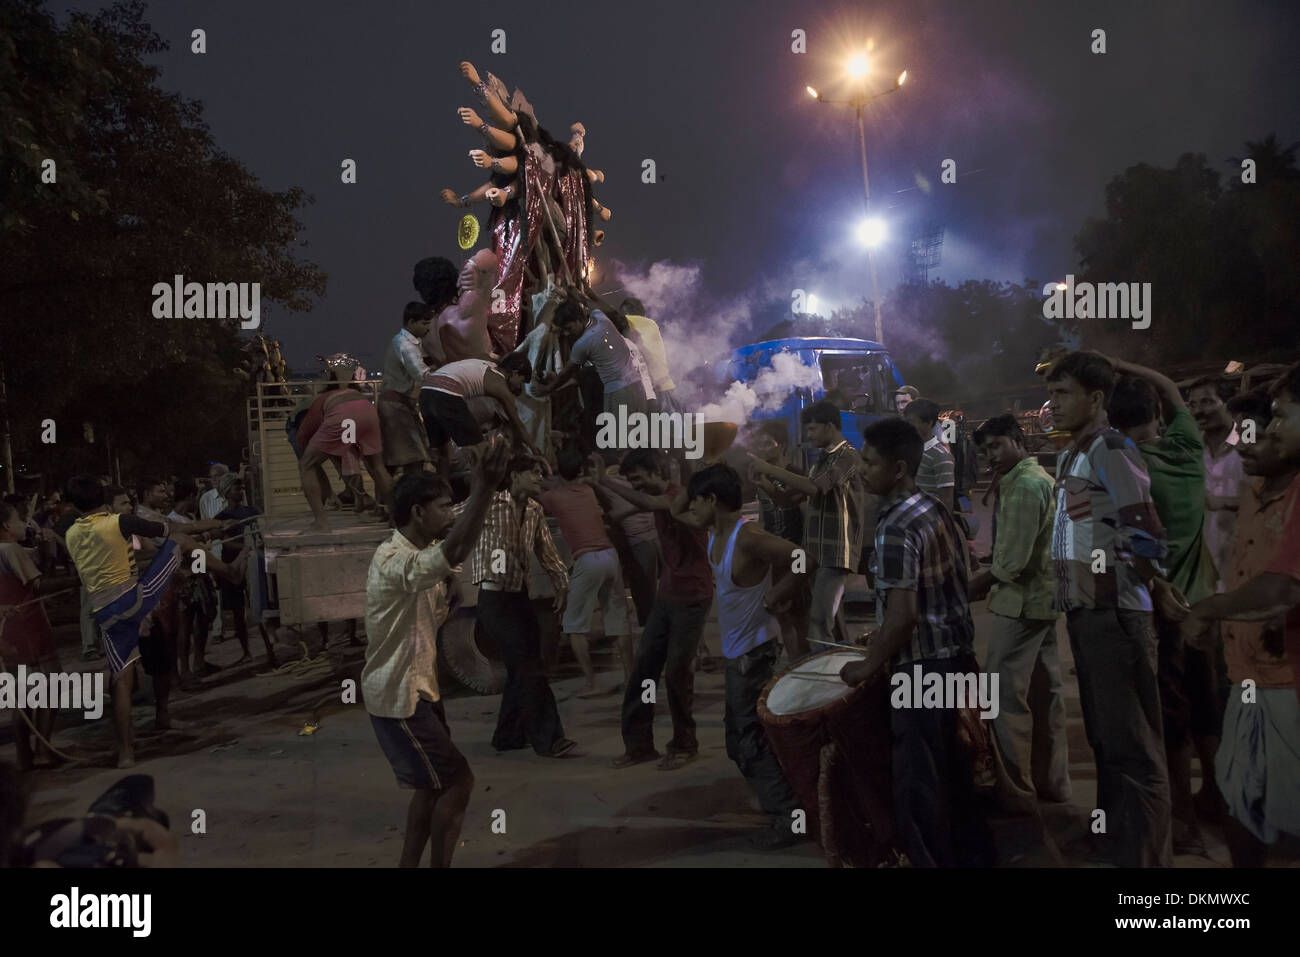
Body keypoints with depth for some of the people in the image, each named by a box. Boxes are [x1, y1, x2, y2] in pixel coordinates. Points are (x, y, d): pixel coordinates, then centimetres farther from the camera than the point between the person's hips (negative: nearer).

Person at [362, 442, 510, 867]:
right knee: (458, 781, -6)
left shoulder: (419, 558, 9)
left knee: (433, 787, 14)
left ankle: (409, 865, 23)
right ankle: (438, 866, 5)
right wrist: (483, 490, -45)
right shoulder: (392, 559, -24)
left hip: (420, 688, 10)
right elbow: (453, 552, -41)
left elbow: (435, 620, 14)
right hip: (397, 696, -10)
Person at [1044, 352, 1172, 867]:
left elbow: (1146, 538, -17)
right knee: (1104, 739, 16)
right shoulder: (1068, 456, 15)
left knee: (1132, 746, -3)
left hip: (1113, 614, -9)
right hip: (1083, 612, 9)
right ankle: (1112, 849, 26)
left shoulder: (1111, 450, -12)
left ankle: (1145, 857, 4)